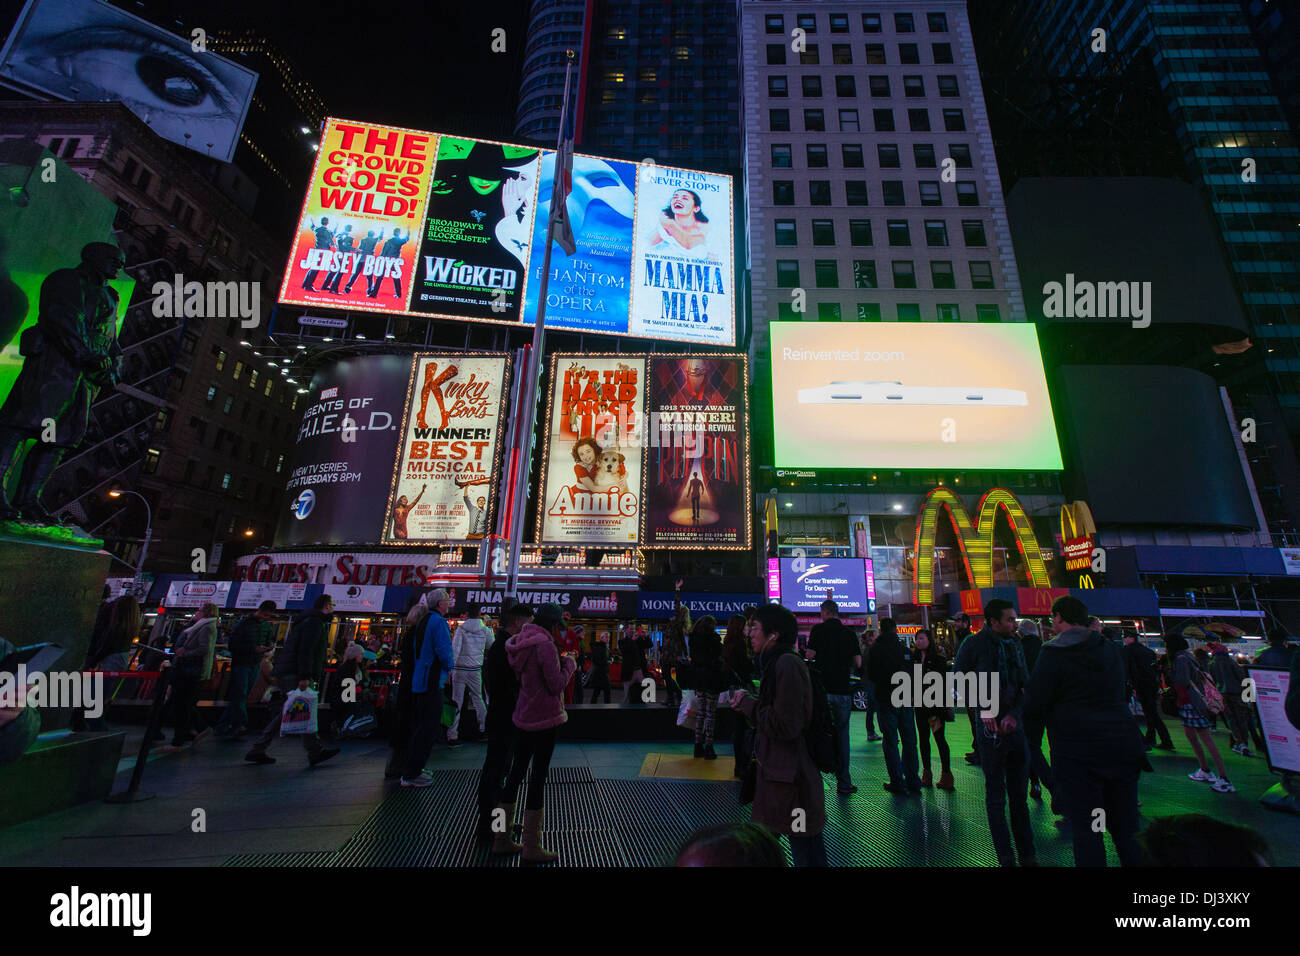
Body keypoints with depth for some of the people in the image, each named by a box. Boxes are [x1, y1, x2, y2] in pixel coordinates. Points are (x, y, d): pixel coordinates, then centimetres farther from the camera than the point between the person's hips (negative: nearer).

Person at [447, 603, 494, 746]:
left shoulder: (461, 629, -5)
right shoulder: (485, 630, 0)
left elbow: (455, 649, -11)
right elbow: (492, 647, 10)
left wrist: (450, 668, -8)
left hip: (460, 670, -2)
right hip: (475, 670, 2)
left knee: (457, 702, 4)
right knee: (478, 699, 16)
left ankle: (452, 735, 6)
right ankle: (483, 728, 21)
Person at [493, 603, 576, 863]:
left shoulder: (521, 644, 8)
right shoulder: (545, 645, -20)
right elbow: (556, 685, -21)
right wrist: (569, 664, -4)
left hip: (523, 718, 9)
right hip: (544, 718, -8)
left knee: (516, 773, 17)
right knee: (538, 776, 2)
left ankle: (501, 840, 28)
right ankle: (532, 846, 14)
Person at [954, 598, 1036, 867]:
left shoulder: (1016, 645, 6)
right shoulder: (974, 644, -10)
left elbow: (1024, 686, 6)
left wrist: (1014, 714, -8)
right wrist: (983, 709, -12)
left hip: (1016, 726, 5)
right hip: (991, 729, -5)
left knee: (1019, 794, 15)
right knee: (996, 798, 6)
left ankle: (1027, 855, 27)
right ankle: (1006, 857, 18)